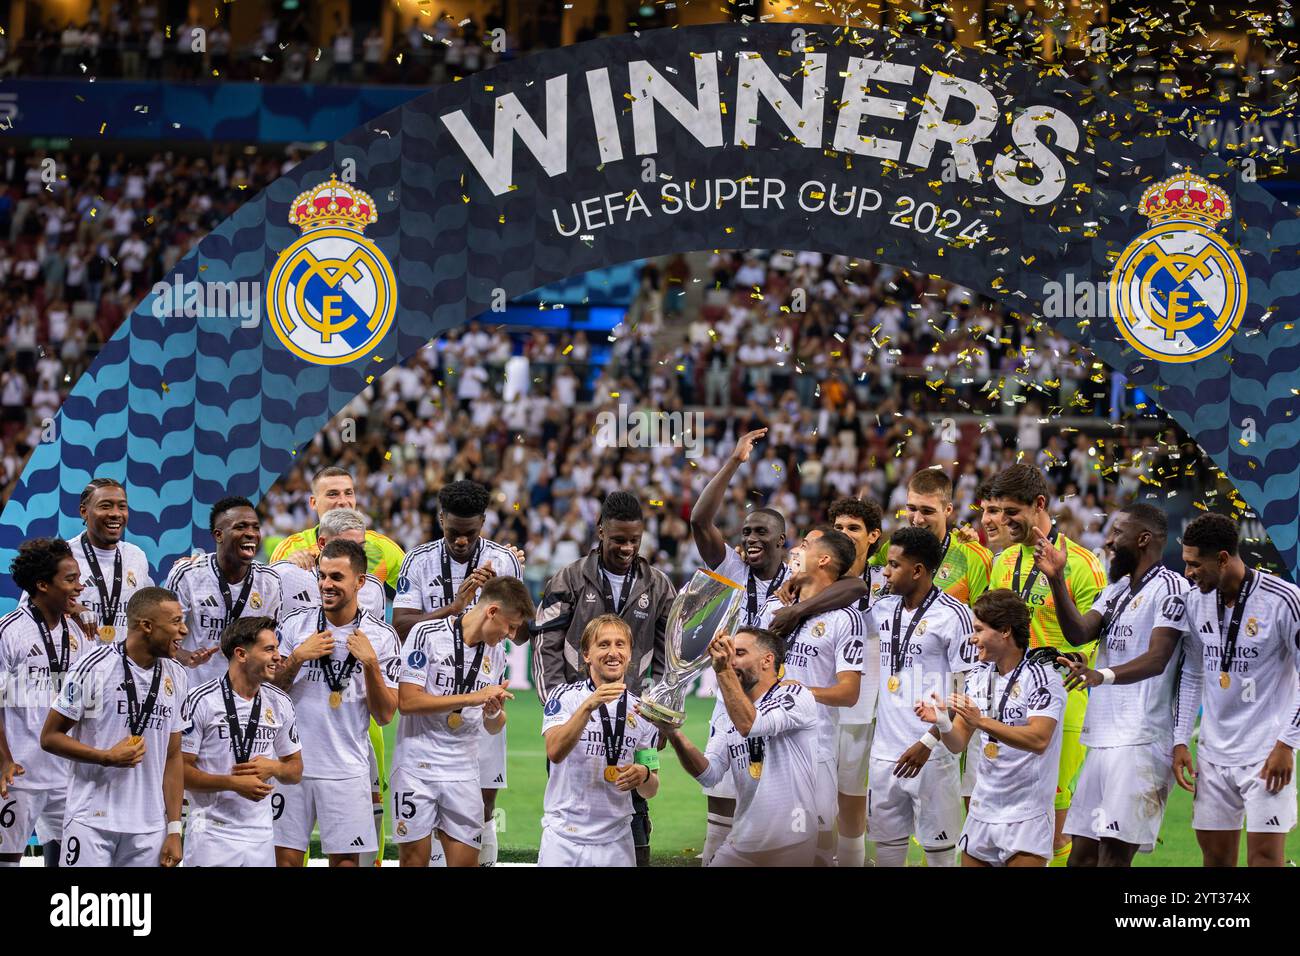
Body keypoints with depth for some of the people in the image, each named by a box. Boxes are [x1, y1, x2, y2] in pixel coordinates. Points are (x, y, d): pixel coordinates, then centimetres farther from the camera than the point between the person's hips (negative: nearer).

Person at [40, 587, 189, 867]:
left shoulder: (176, 676, 8)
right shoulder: (95, 668, -7)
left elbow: (172, 759, 11)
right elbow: (50, 737, -4)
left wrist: (174, 830, 6)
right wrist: (107, 757, -16)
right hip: (92, 822, -4)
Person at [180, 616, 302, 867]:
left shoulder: (280, 703, 9)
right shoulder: (201, 700, -7)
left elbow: (296, 770, 16)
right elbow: (179, 770, -9)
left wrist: (273, 768, -6)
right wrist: (233, 783, -18)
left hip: (261, 836, 5)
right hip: (211, 835, -5)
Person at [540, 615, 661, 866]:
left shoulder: (640, 711, 8)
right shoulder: (566, 697, -2)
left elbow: (650, 791, 11)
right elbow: (555, 752, -20)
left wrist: (643, 776, -12)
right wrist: (589, 706, -31)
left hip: (616, 843, 3)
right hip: (564, 838, -3)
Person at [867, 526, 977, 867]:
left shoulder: (953, 615, -9)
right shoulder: (883, 609, 9)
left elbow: (965, 692, -11)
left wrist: (927, 743, -17)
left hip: (930, 753, -6)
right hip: (886, 749, 6)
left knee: (938, 845, 1)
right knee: (886, 839, 9)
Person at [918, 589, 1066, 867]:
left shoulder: (1043, 678, -11)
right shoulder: (977, 677, 9)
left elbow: (1039, 740, -24)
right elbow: (958, 744, 9)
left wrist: (981, 721, -31)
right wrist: (942, 723, -14)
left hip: (1026, 813, -6)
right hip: (981, 812, 6)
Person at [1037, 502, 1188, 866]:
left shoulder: (1169, 586, -8)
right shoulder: (1115, 590, 21)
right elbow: (1079, 632, 6)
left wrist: (1103, 675, -37)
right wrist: (1056, 578, -7)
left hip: (1141, 741, -9)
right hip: (1104, 739, 9)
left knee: (1114, 850, -16)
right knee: (1082, 852, 9)